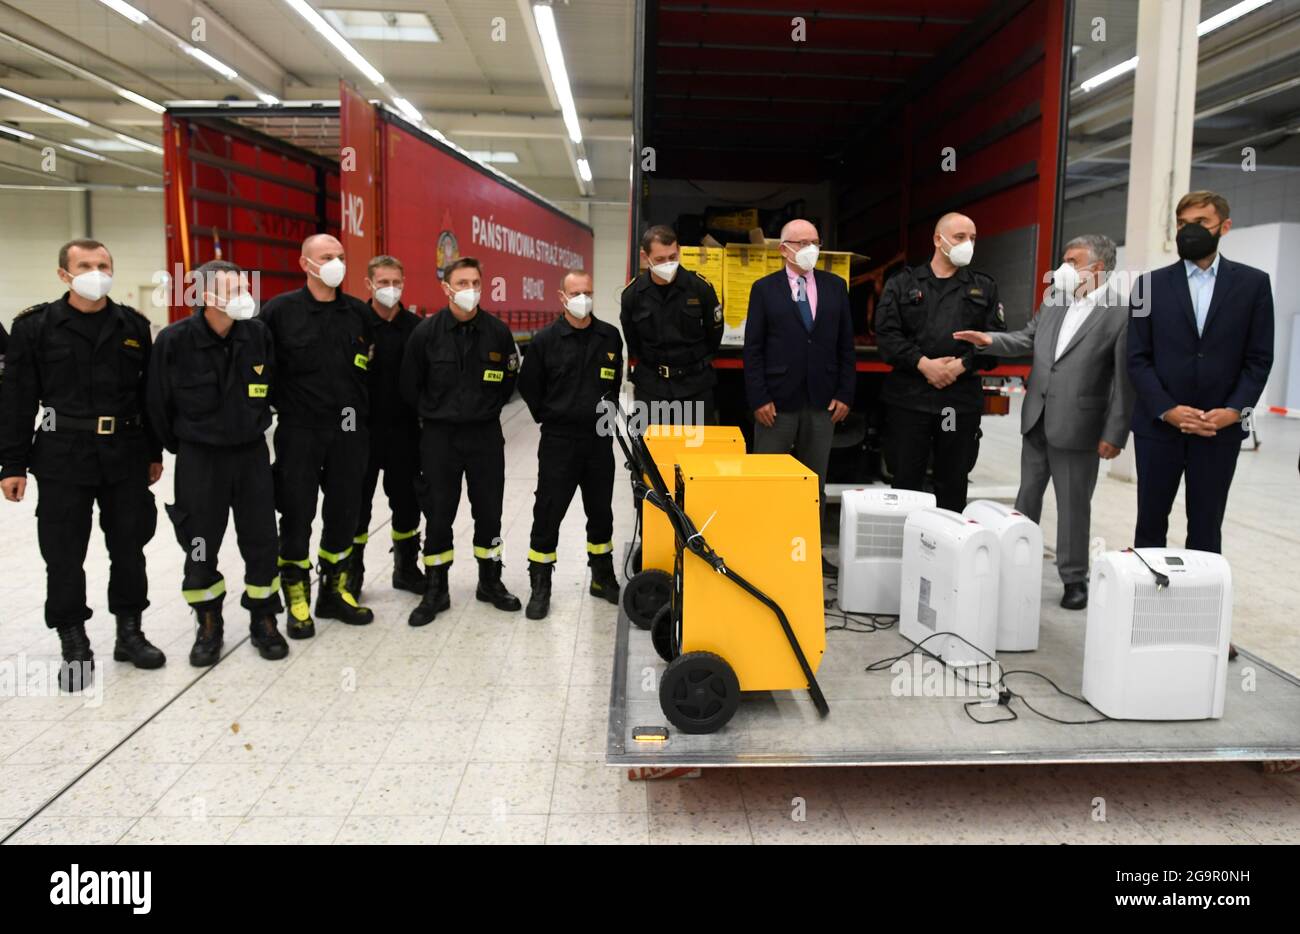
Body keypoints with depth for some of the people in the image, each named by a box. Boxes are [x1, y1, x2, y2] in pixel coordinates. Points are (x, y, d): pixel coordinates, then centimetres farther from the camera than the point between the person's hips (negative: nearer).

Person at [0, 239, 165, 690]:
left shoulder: (134, 325, 6)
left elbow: (149, 394, 11)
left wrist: (154, 452, 11)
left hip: (126, 457, 2)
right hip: (63, 459, -2)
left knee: (129, 548, 10)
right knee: (64, 556, 3)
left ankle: (130, 633, 24)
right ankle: (74, 645, 17)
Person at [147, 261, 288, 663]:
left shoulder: (258, 333, -7)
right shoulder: (174, 340, -15)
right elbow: (159, 404, -1)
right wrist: (181, 448, 10)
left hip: (251, 452, 2)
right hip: (199, 459, -2)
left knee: (261, 542, 7)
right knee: (200, 547, 8)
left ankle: (263, 621, 24)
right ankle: (209, 625, 27)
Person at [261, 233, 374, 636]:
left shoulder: (357, 312, 8)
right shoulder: (279, 310, -3)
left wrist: (361, 409, 10)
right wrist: (280, 403, -3)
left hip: (349, 430, 4)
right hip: (299, 431, -3)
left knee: (344, 511, 10)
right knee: (297, 514, 2)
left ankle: (334, 591, 26)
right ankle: (297, 599, 16)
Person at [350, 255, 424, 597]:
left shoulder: (416, 326, 3)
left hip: (404, 430, 2)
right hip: (362, 429, -2)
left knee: (407, 502, 11)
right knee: (357, 503, 7)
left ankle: (406, 568, 28)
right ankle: (352, 573, 21)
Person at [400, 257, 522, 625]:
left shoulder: (498, 331, -2)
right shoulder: (426, 331, -7)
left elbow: (509, 378, 11)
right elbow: (410, 386, 2)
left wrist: (487, 410, 10)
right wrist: (434, 415, 10)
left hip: (486, 434, 2)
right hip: (439, 436, -1)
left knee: (489, 510, 10)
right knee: (438, 514, 5)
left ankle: (490, 582, 26)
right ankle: (435, 591, 17)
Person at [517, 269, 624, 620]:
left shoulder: (611, 337, 3)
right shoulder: (546, 339, -5)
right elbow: (529, 386, 5)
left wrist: (607, 410, 12)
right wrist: (550, 417, 6)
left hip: (599, 439, 3)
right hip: (558, 440, -3)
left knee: (601, 511, 13)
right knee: (548, 514, -1)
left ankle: (603, 578, 29)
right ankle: (540, 587, 10)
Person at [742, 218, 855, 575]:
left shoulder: (835, 286, 9)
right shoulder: (764, 288, 1)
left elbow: (845, 345, 9)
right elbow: (753, 349, -2)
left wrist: (845, 394, 1)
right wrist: (759, 399, -10)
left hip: (822, 402, 3)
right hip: (777, 400, -3)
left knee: (815, 482, 9)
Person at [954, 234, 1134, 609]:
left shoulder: (1123, 313, -13)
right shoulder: (1054, 299, 6)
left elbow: (1125, 380, -13)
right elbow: (1028, 338, 15)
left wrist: (1114, 435, -13)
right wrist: (990, 341, -4)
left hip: (1077, 427, -6)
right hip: (1037, 419, 6)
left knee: (1073, 505, 6)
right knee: (1027, 495, 15)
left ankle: (1074, 578, 20)